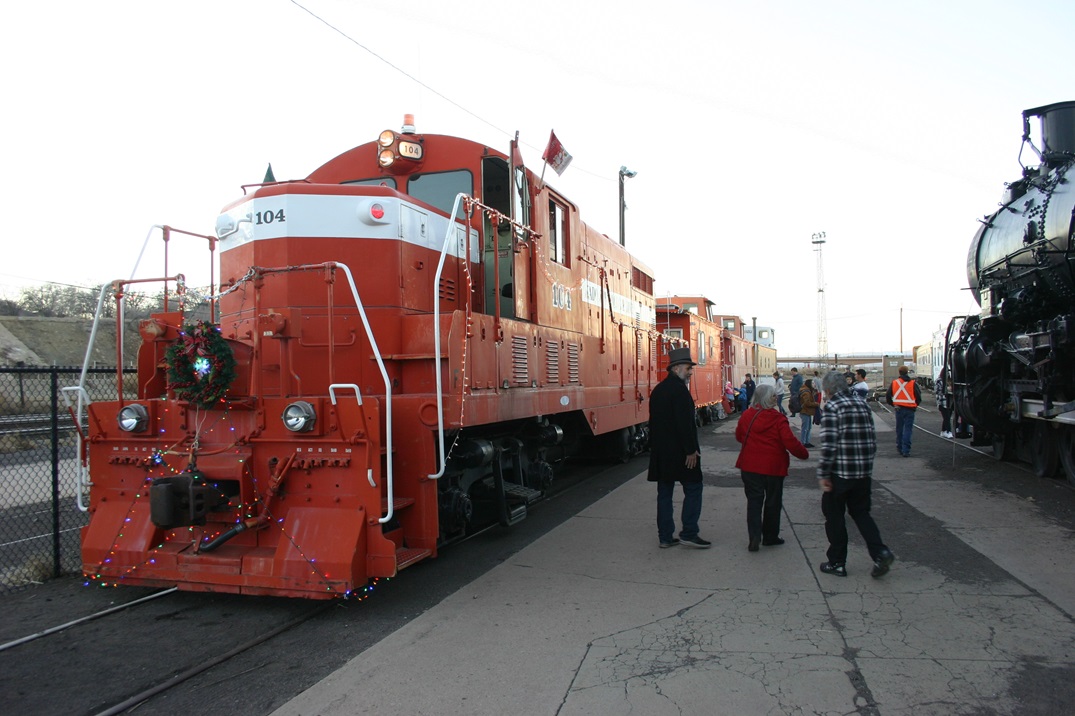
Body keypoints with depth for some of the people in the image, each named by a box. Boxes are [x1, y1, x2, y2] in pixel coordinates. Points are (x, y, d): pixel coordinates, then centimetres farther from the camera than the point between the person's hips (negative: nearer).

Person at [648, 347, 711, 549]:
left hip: (661, 451, 9)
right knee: (693, 489, 2)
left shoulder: (658, 390, 14)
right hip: (679, 452, -8)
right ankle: (688, 533, 2)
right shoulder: (679, 389, -14)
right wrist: (691, 450, -17)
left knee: (664, 492, 10)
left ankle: (665, 536, 13)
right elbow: (685, 423, -20)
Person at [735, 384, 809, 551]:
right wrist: (804, 454, 1)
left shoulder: (746, 416, -2)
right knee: (773, 502, 13)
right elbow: (790, 442, -17)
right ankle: (770, 536, 21)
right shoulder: (778, 419, -15)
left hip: (750, 466, 3)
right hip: (773, 467, -3)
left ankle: (754, 536, -8)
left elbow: (739, 436, 12)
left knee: (754, 500, 6)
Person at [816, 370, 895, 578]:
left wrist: (823, 474, -12)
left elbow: (829, 444, -17)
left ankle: (837, 563, 16)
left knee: (834, 515, 9)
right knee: (860, 512, 19)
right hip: (864, 472, 6)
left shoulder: (832, 406, -11)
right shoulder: (862, 405, 10)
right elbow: (873, 440, 13)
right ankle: (880, 552, 2)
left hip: (840, 472, -6)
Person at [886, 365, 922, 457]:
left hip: (899, 409, 2)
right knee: (908, 429, -2)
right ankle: (906, 450, -8)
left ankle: (900, 447, 23)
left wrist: (893, 404, 16)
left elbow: (888, 396, 4)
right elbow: (918, 397, -4)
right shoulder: (913, 383, -5)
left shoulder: (894, 383, 2)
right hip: (910, 409, -2)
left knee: (899, 429, 15)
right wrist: (915, 405, 12)